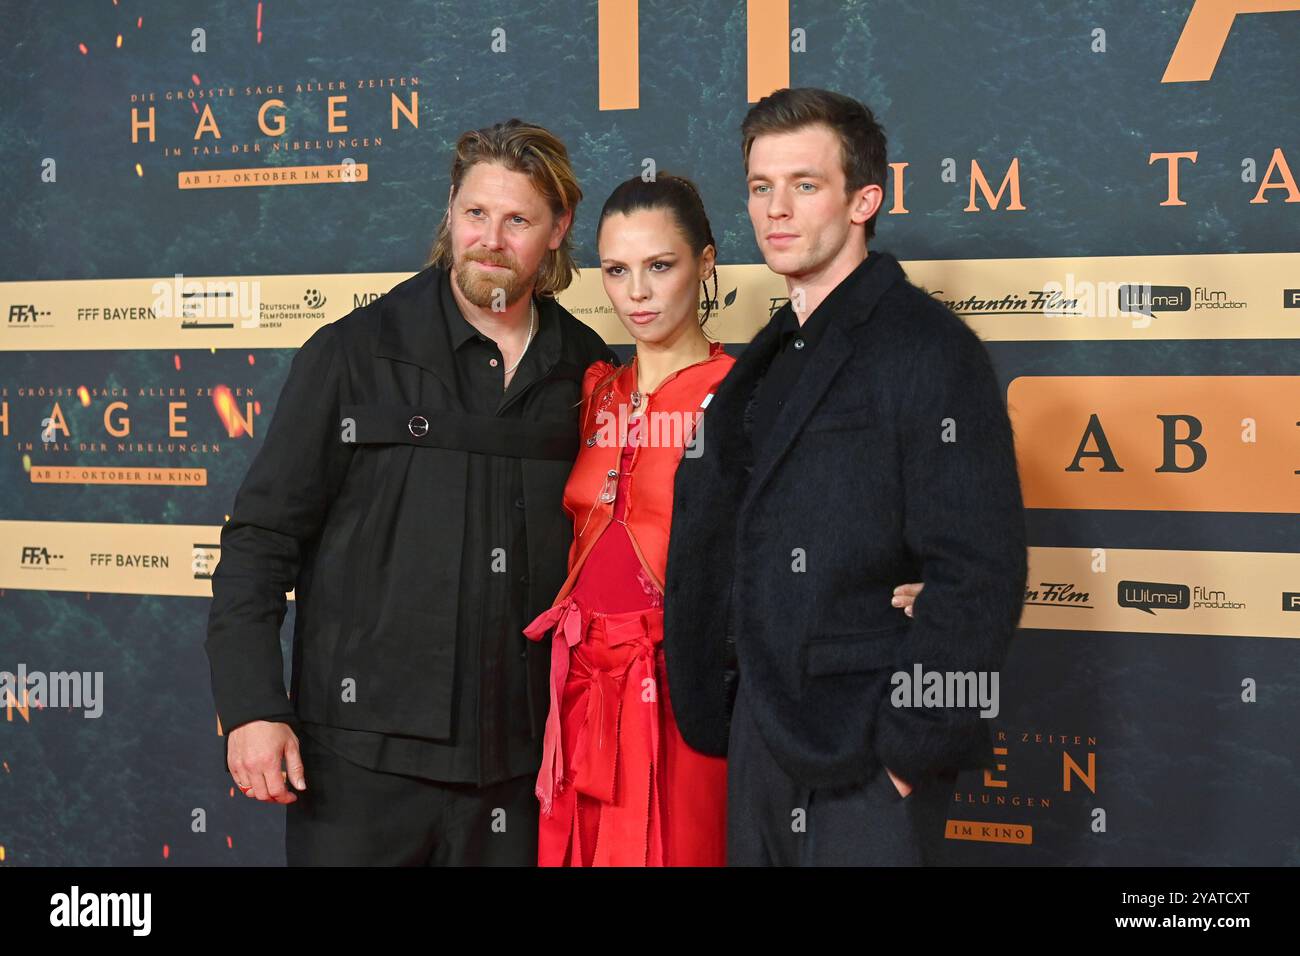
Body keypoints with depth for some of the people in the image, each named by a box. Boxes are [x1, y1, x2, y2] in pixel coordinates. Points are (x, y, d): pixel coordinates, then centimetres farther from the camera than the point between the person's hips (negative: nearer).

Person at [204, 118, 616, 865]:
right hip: (363, 750, -2)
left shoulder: (587, 370, 4)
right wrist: (252, 707, -10)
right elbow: (262, 538, -3)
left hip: (515, 757, 3)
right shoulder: (353, 353, -3)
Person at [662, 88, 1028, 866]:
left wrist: (909, 745, -18)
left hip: (869, 762, -7)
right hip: (761, 742, 8)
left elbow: (979, 576, -18)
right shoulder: (771, 361, 12)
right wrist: (721, 715, 7)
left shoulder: (929, 350, -13)